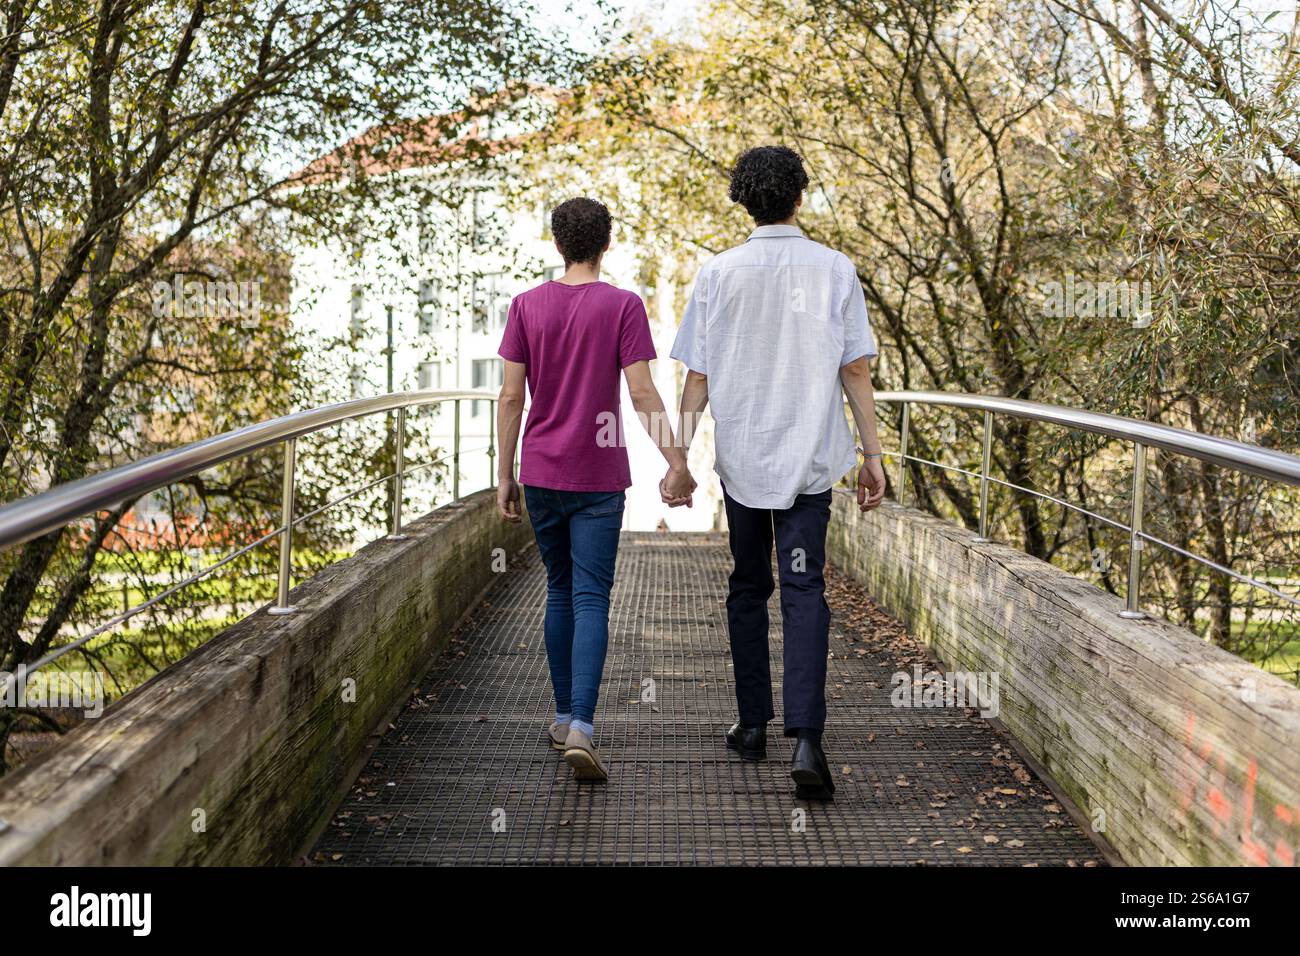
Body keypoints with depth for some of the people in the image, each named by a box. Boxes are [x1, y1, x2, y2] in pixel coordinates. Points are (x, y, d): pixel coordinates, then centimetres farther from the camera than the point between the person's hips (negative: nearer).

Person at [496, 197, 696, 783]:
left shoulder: (526, 305, 2)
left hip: (540, 474, 3)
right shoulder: (623, 306, -5)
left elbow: (511, 395, 1)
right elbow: (642, 393, -10)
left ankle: (564, 717, 22)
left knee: (559, 592, 16)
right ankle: (581, 727, -16)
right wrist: (676, 464, -5)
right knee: (590, 600, -3)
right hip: (599, 479, -3)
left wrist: (505, 476, 6)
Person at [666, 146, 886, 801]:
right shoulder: (834, 270, -1)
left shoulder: (719, 273, -1)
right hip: (810, 460, -1)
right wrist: (871, 454, 4)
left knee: (748, 588, 15)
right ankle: (806, 737, -18)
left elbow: (697, 378, -1)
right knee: (804, 591, -4)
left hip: (740, 458, 1)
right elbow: (856, 369, -1)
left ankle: (753, 725, 22)